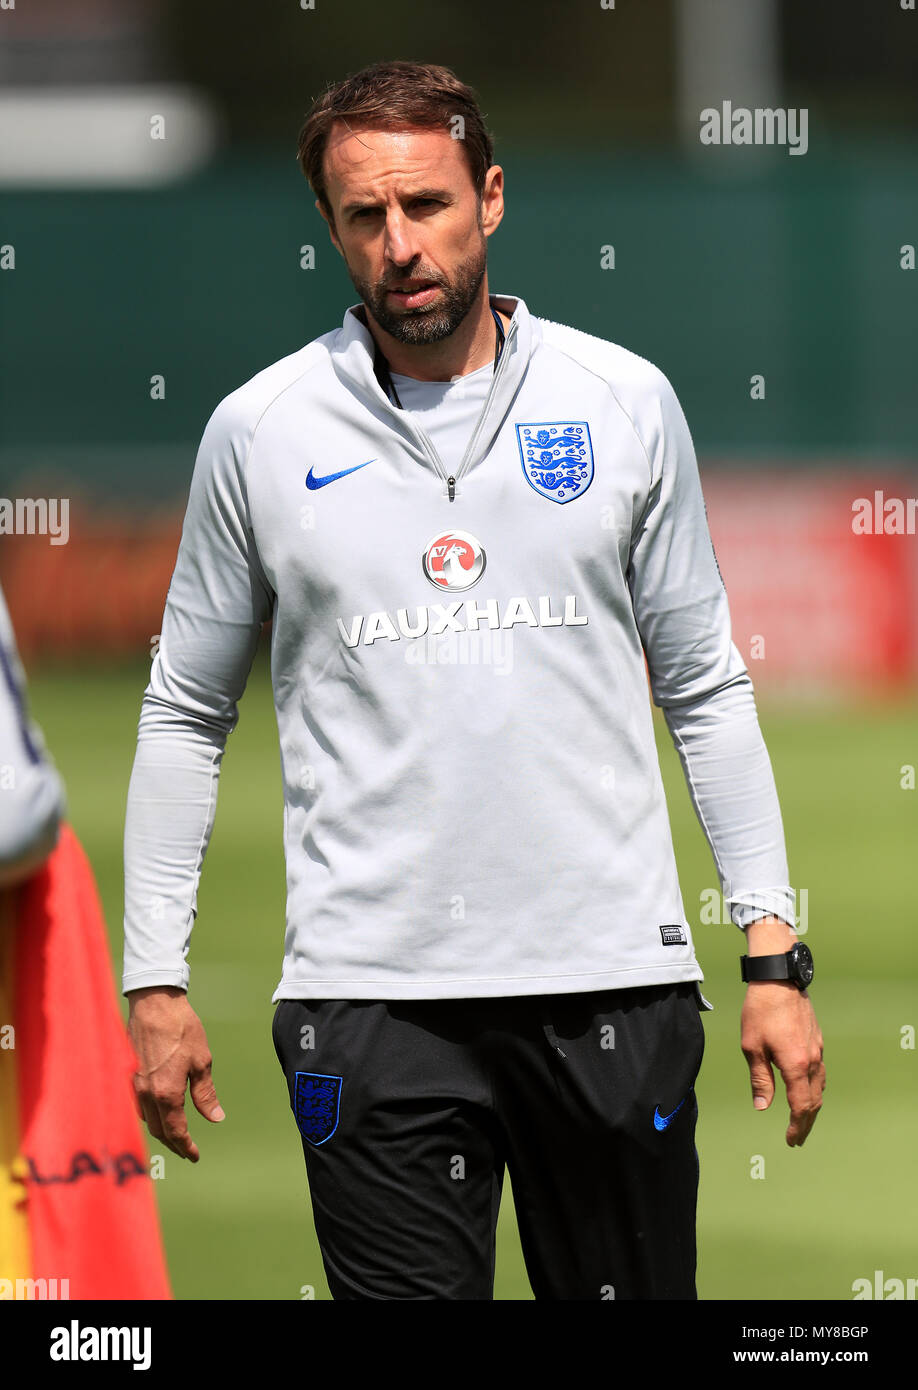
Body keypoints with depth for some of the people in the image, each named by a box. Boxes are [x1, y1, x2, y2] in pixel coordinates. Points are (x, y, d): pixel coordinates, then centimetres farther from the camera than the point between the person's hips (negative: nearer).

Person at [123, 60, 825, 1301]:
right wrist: (155, 982, 6)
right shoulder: (260, 431, 4)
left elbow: (705, 687, 10)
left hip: (612, 977, 1)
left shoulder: (627, 404, 6)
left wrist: (775, 959, 4)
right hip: (370, 999, -1)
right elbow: (186, 715, 11)